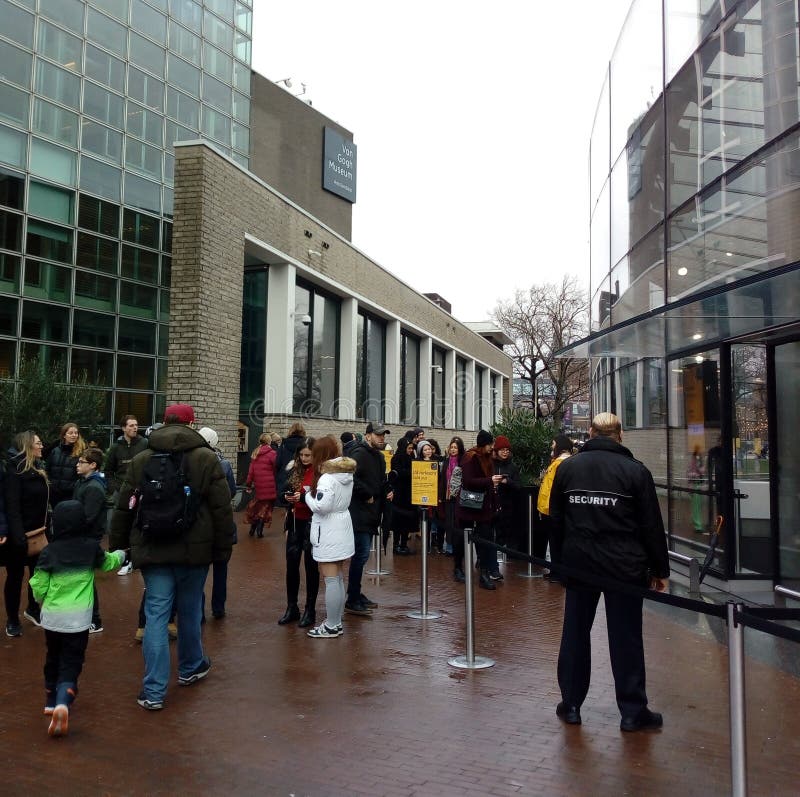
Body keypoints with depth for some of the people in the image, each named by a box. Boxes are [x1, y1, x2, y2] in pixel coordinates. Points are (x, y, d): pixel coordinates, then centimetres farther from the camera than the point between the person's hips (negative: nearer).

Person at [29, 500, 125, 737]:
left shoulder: (49, 552, -7)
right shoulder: (92, 548, -7)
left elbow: (38, 587, -3)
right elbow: (109, 563, 14)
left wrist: (43, 600, 20)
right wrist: (121, 553, 36)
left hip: (51, 616, 2)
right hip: (77, 619, -2)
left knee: (53, 659, 21)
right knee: (71, 664, 3)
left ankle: (51, 702, 34)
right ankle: (63, 704, -18)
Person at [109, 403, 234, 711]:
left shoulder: (141, 459, 3)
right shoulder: (207, 458, -5)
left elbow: (124, 509, 7)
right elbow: (222, 509, -5)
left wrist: (117, 546, 16)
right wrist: (223, 548, 2)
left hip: (152, 550, 1)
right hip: (194, 549, -1)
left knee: (156, 615, 3)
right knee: (190, 610, 16)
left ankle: (154, 691, 2)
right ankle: (190, 668, 36)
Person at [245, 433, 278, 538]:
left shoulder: (255, 454, 9)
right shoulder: (272, 453, -12)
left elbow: (251, 470, 10)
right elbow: (277, 468, -13)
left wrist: (249, 484, 14)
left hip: (259, 485, 6)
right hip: (270, 486, -6)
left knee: (259, 505, 20)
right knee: (267, 506, 5)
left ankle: (252, 529, 24)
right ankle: (259, 530, 2)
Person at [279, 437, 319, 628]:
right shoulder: (295, 471, 7)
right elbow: (287, 491, 15)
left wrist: (303, 497, -25)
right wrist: (288, 498, -6)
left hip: (312, 524, -5)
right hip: (295, 522, 5)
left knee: (311, 566, 5)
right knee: (291, 565, 8)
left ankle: (310, 610, 16)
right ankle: (291, 607, 20)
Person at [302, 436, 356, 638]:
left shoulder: (327, 478, -20)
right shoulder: (346, 474, 8)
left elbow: (321, 506, -26)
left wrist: (307, 494, -9)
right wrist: (312, 492, 8)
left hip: (328, 534, -9)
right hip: (342, 530, 10)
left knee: (331, 580, -3)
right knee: (338, 578, 16)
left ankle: (331, 626, 5)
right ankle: (336, 622, 25)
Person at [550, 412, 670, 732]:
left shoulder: (567, 467, 3)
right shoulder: (635, 471, -6)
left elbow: (556, 518, 7)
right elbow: (652, 525, -4)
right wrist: (660, 569, 5)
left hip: (578, 562, 3)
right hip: (624, 566, -2)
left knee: (575, 632, 12)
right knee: (626, 636, 6)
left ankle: (571, 704, 21)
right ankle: (633, 711, 14)